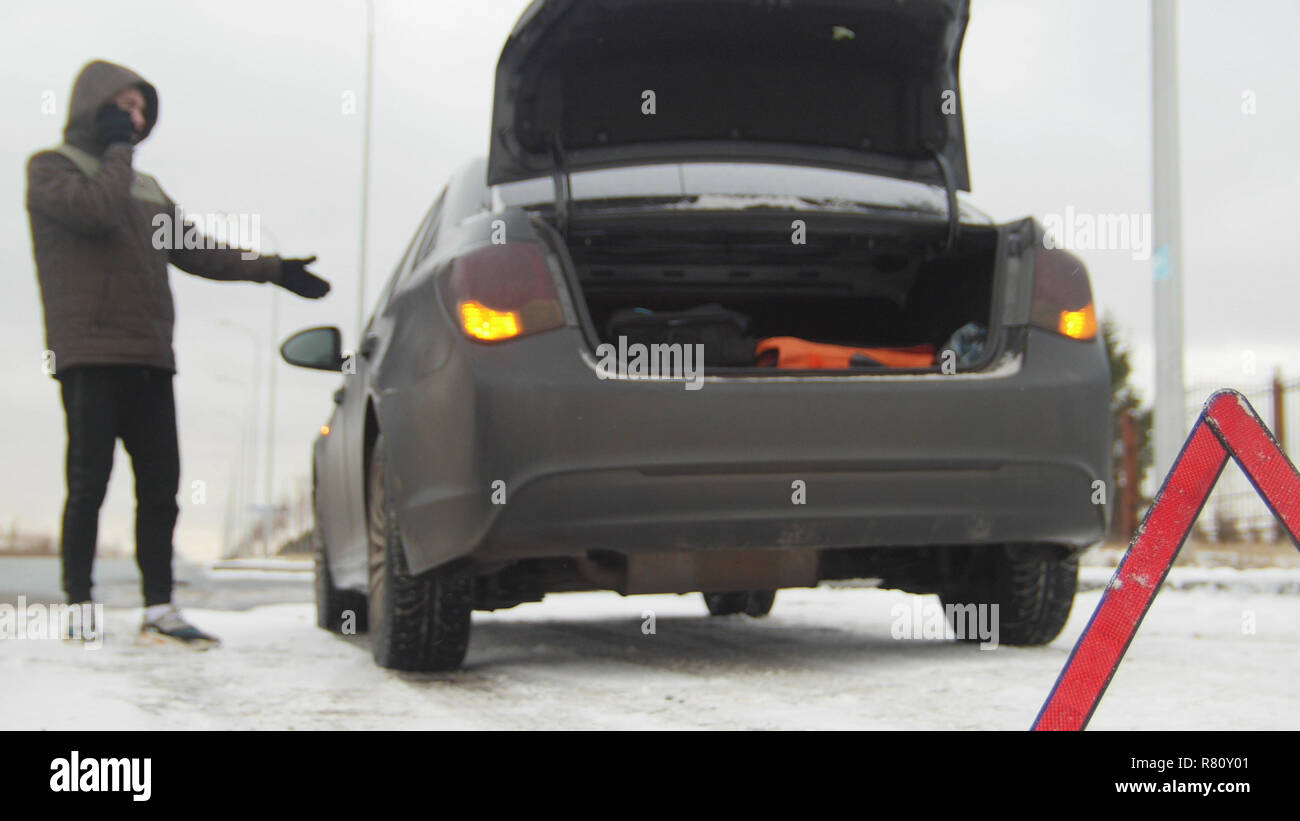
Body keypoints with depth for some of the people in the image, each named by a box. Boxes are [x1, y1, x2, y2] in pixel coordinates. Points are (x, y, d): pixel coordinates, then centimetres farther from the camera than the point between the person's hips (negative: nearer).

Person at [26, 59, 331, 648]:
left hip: (149, 358, 6)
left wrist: (272, 269, 17)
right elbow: (96, 208, -15)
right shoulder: (51, 168, 5)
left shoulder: (145, 187, 26)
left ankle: (159, 610, 3)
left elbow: (194, 250, 23)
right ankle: (78, 606, 1)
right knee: (89, 482, -7)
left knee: (160, 486, 0)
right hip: (90, 354, -6)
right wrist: (116, 150, 0)